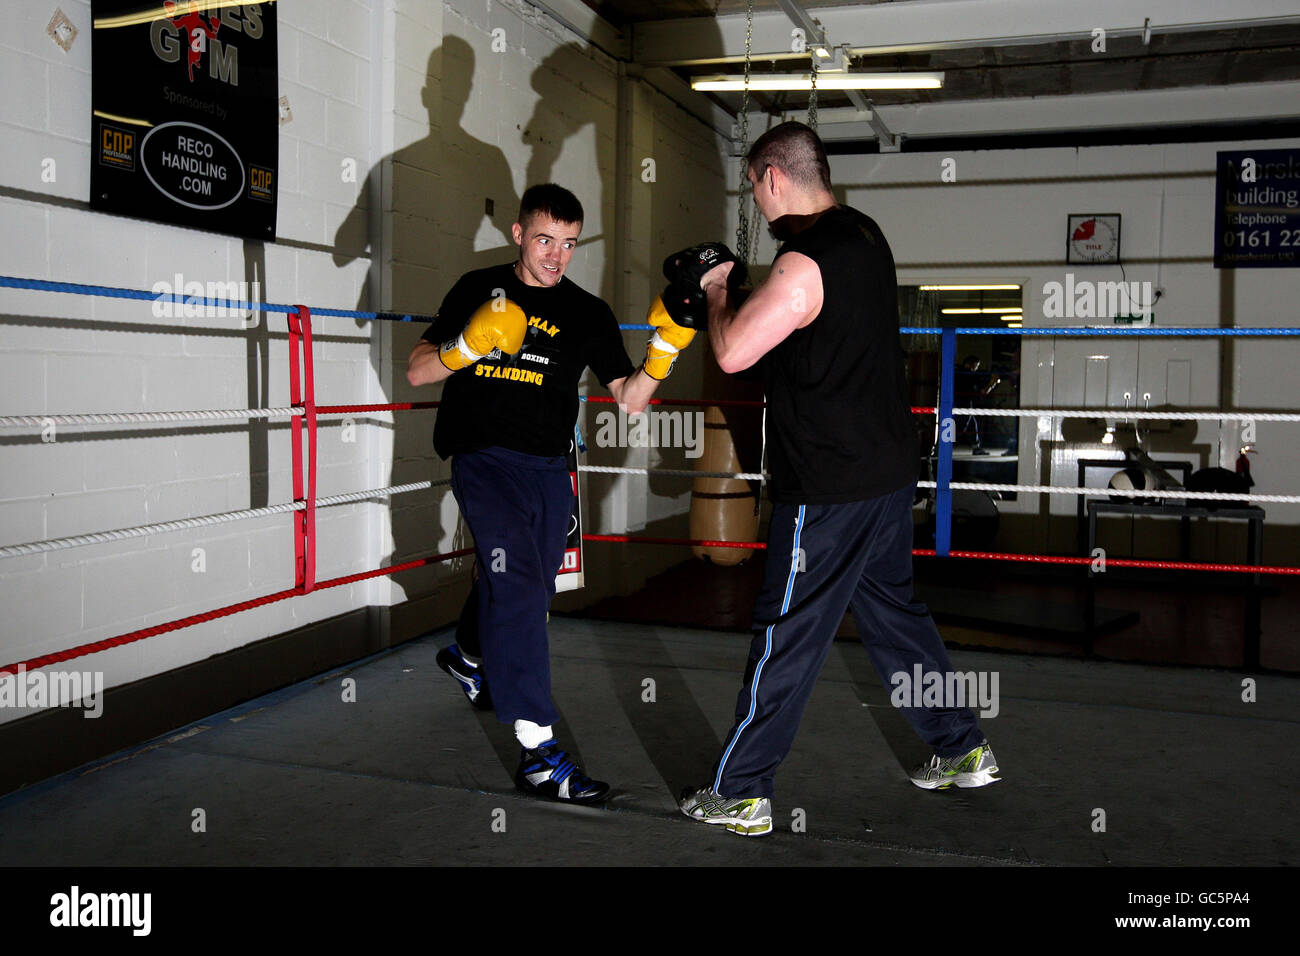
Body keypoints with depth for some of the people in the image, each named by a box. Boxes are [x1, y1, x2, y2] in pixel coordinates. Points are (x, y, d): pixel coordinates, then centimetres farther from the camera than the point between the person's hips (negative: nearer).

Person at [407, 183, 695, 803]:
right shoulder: (478, 289, 1)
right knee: (516, 586, -18)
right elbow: (417, 372, 0)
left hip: (548, 468, 5)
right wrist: (468, 346, -18)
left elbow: (630, 398, 0)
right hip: (484, 457, -4)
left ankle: (468, 658, 52)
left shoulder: (588, 314, 6)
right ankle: (537, 752, -19)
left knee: (533, 590, 19)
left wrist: (665, 348, -15)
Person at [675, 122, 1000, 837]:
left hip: (829, 489, -9)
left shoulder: (804, 263, -20)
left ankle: (740, 793, 11)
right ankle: (963, 750, 32)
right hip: (888, 470, 9)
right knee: (892, 610, 22)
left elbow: (732, 353, -23)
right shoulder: (865, 235, 9)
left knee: (785, 637, 0)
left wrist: (717, 293, -5)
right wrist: (746, 292, 17)